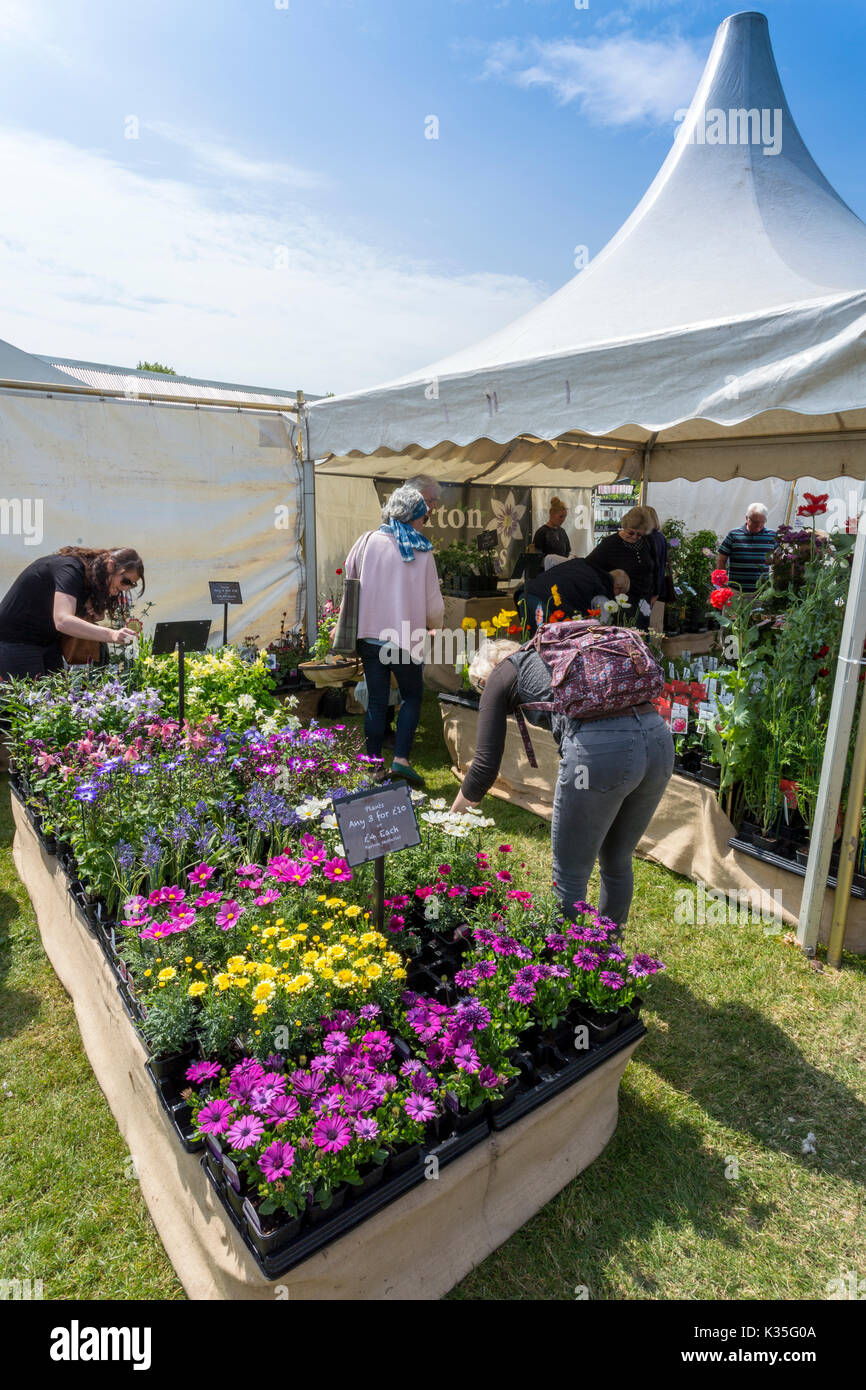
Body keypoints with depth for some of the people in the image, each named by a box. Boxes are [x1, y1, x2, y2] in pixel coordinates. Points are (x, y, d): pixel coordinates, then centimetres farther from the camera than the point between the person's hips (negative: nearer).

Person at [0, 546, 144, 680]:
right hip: (16, 642, -8)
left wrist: (95, 613, -17)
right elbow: (62, 621, -39)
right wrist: (111, 635, -50)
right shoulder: (70, 569, -25)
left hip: (48, 642, 8)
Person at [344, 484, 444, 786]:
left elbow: (348, 577, 15)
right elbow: (434, 605, -1)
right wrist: (434, 624, 20)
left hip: (370, 635, 2)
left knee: (376, 701, 12)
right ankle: (400, 758, 3)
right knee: (412, 697, 15)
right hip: (407, 639, -2)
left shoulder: (368, 541, 0)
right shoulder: (422, 552, -4)